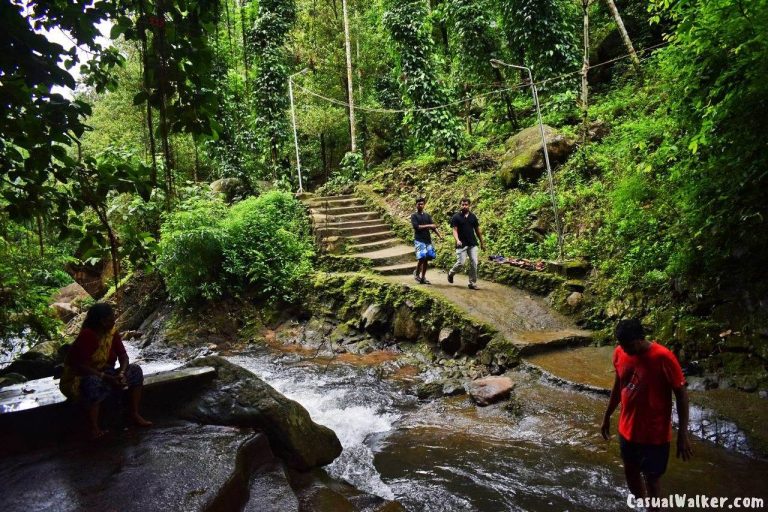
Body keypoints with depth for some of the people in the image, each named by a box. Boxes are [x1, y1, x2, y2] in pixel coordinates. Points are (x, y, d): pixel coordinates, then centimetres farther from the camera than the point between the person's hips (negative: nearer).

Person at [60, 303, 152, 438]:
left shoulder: (112, 333, -4)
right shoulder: (86, 337, -24)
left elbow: (123, 356, -3)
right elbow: (81, 367, -29)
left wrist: (121, 373, -22)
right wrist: (107, 378, -32)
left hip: (106, 374, 7)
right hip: (80, 379, -7)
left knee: (135, 370, -9)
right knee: (93, 382, -40)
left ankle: (135, 415, -3)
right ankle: (93, 427, -25)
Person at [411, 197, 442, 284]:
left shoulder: (427, 215, 14)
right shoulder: (414, 215, 0)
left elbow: (433, 226, 9)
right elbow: (416, 227, -12)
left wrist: (439, 235, -3)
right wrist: (428, 225, -14)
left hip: (428, 239, 5)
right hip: (419, 240, -5)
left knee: (426, 259, 4)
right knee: (421, 257, -16)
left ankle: (423, 277, 13)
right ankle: (416, 273, 8)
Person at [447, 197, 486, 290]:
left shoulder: (473, 216, 9)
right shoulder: (456, 217, -2)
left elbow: (477, 230, 14)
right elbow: (455, 230, -8)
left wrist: (482, 242, 15)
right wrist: (457, 240, -26)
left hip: (473, 244, 4)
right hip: (462, 245, -4)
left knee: (474, 263, -1)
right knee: (461, 262, -9)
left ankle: (472, 283, 8)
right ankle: (451, 273, 21)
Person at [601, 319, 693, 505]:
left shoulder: (663, 357, -22)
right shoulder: (619, 353, -6)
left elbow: (681, 395, -14)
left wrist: (683, 434, -14)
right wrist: (607, 416, 15)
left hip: (654, 434, -5)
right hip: (627, 429, 6)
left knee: (651, 479, 7)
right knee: (631, 474, 20)